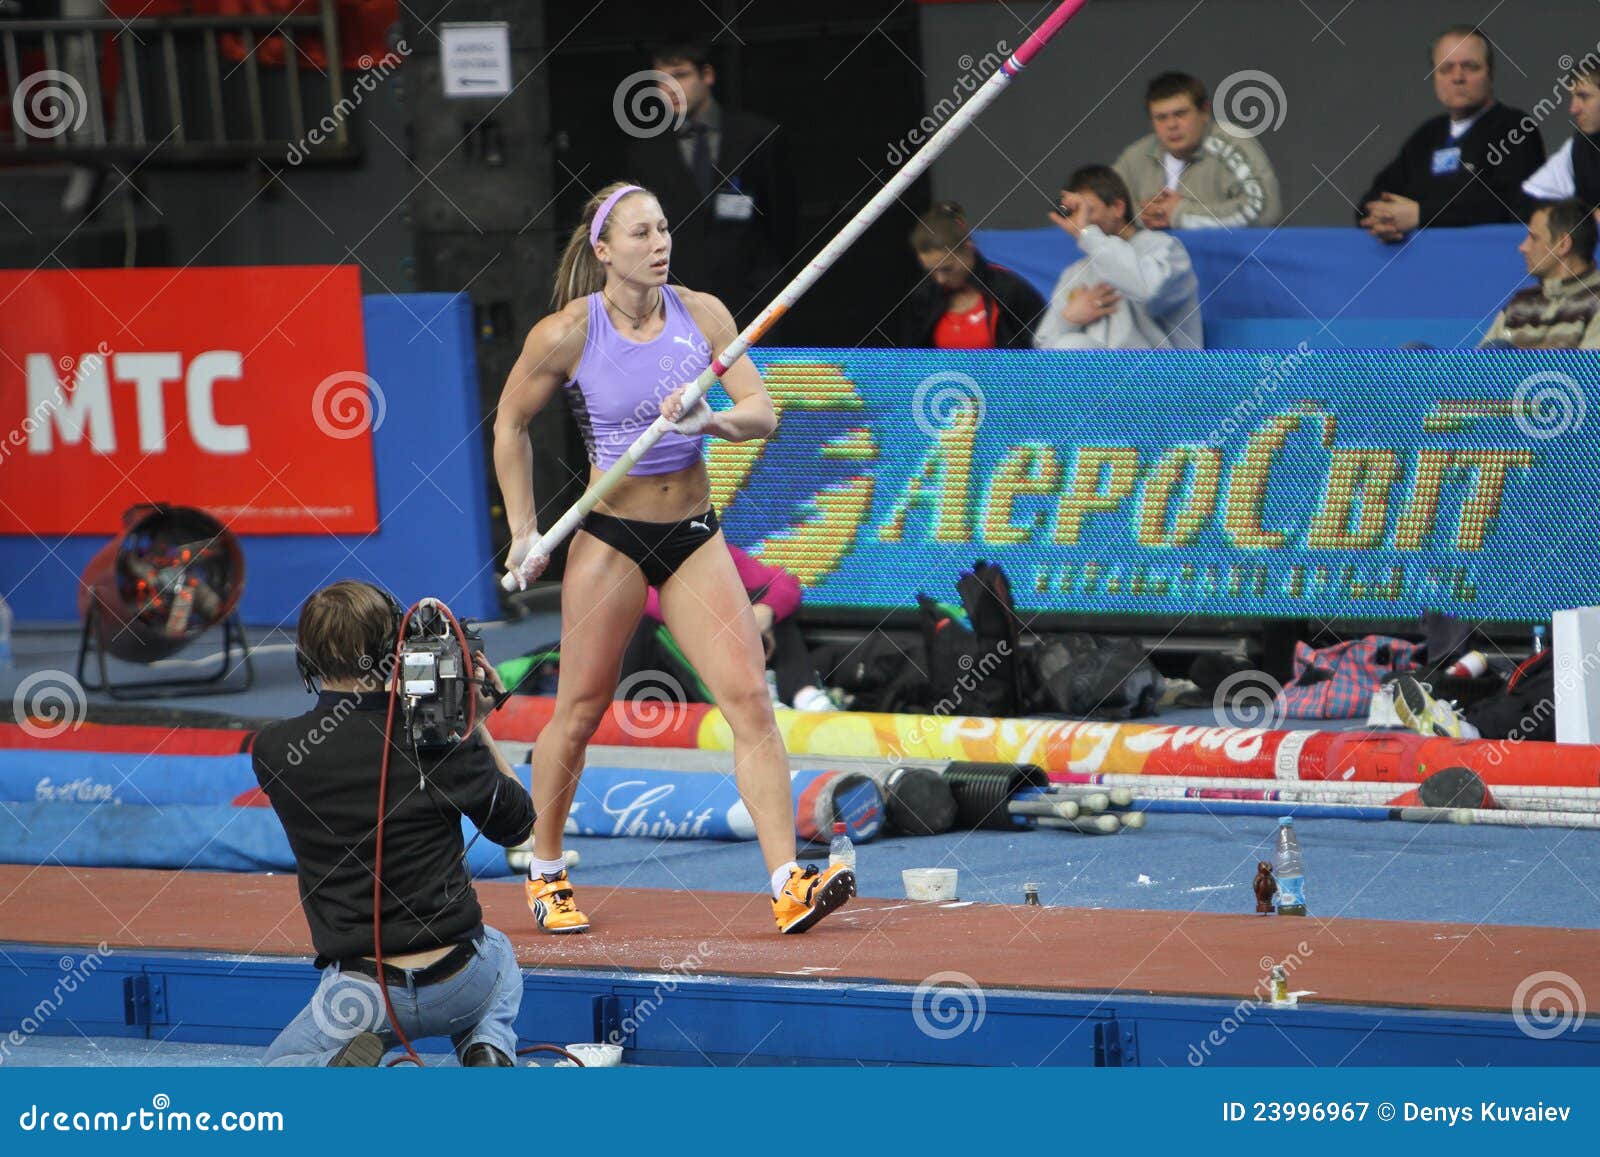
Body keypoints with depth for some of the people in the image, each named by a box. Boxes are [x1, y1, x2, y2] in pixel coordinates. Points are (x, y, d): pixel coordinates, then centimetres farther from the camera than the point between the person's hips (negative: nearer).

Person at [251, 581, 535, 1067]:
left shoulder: (274, 751, -8)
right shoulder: (441, 738, -11)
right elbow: (514, 824, 4)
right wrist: (476, 725, 10)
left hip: (358, 996, -1)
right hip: (458, 989, 1)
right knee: (498, 953, 39)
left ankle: (344, 1064, -7)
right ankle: (488, 1049, 7)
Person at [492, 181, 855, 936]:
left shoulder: (700, 314, -1)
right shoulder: (567, 334, -9)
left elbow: (761, 414, -3)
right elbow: (510, 422, 5)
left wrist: (711, 420, -25)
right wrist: (524, 530, 3)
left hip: (695, 537, 3)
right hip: (610, 538, -3)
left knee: (750, 699, -9)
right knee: (579, 713, 4)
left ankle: (788, 885, -14)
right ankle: (545, 876, 25)